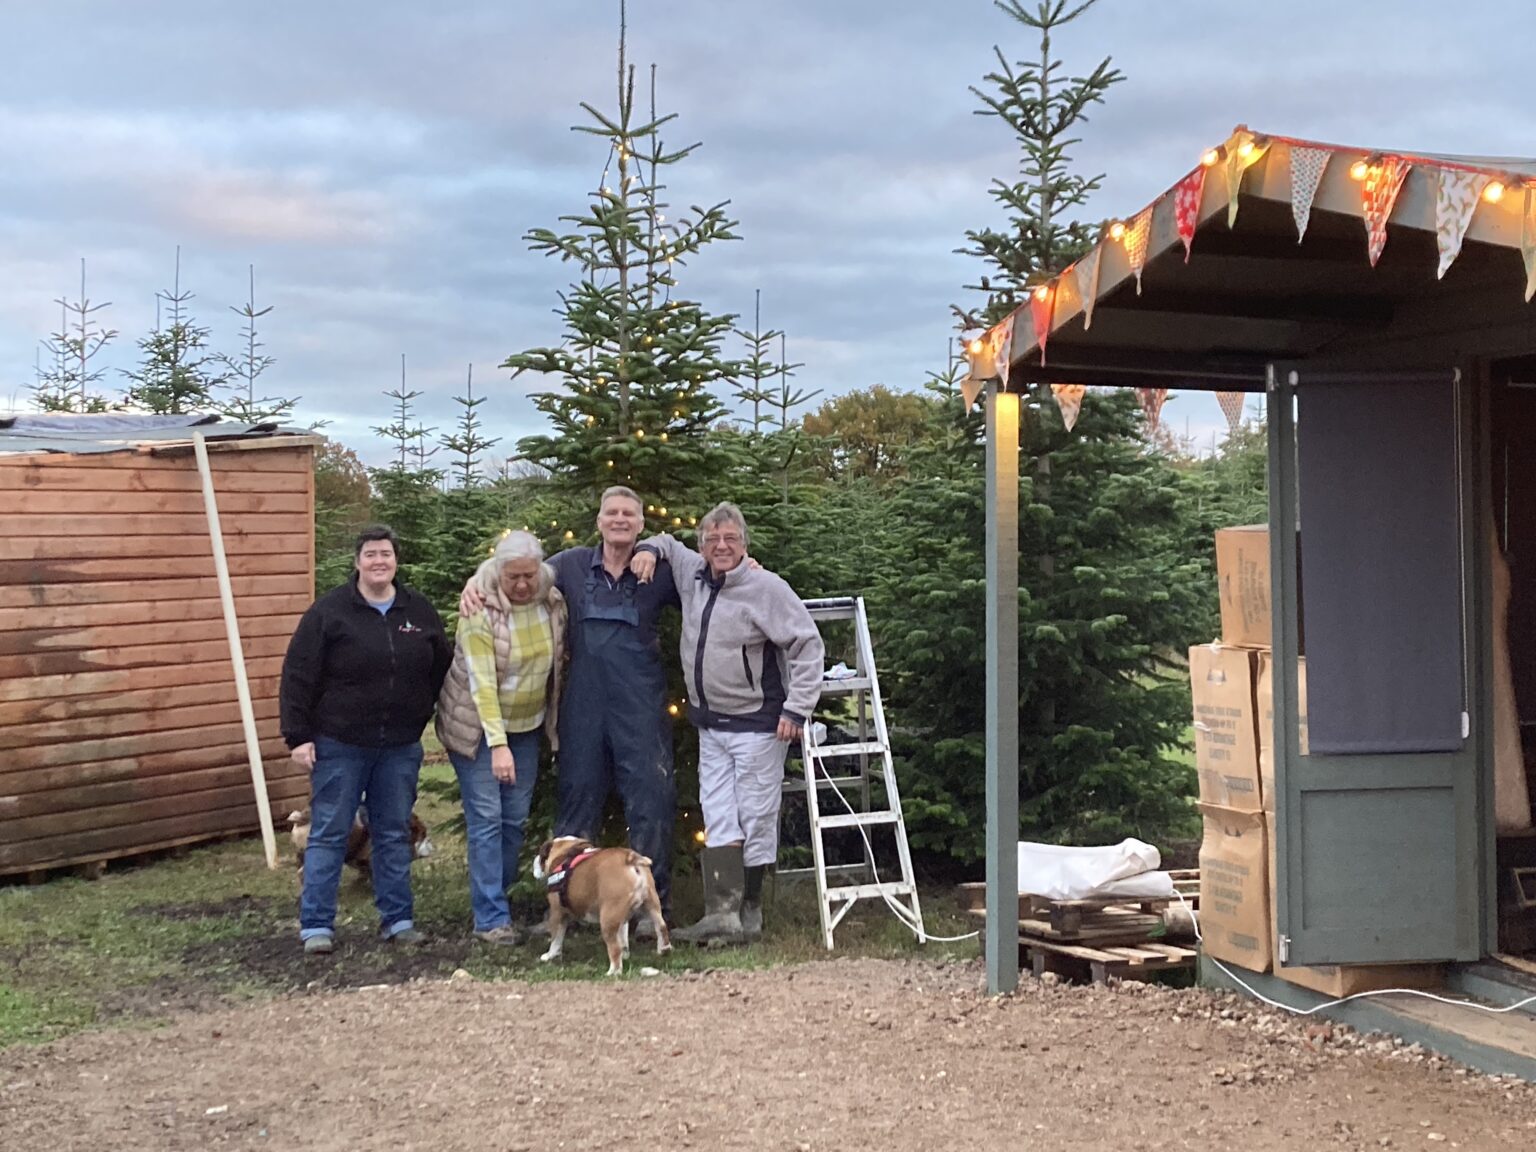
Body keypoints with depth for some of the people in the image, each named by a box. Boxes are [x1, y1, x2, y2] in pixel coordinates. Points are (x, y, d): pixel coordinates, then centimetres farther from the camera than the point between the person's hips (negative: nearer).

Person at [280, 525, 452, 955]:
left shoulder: (420, 612, 6)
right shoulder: (329, 611, -7)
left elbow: (443, 669, 15)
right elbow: (298, 676, -7)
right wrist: (298, 736, -11)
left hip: (400, 747, 4)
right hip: (339, 746, -4)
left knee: (395, 835, 10)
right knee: (328, 835, 1)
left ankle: (397, 920, 19)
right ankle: (316, 926, 7)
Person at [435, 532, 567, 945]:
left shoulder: (553, 601, -7)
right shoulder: (480, 609, -22)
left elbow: (561, 657, 8)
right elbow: (481, 681, -26)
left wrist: (554, 722, 9)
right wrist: (498, 744, -31)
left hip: (526, 725, 5)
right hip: (478, 724, -5)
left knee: (516, 819, 8)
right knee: (486, 818, -7)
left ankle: (493, 901, 22)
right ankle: (491, 919, -4)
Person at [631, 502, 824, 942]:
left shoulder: (767, 588, -12)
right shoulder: (693, 574, 7)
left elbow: (808, 645, -12)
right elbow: (666, 542, 28)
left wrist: (796, 709, -16)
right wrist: (648, 549, 4)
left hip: (757, 725, -6)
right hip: (710, 725, 6)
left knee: (756, 819, 0)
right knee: (718, 821, 1)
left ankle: (750, 910, 9)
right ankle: (722, 913, -2)